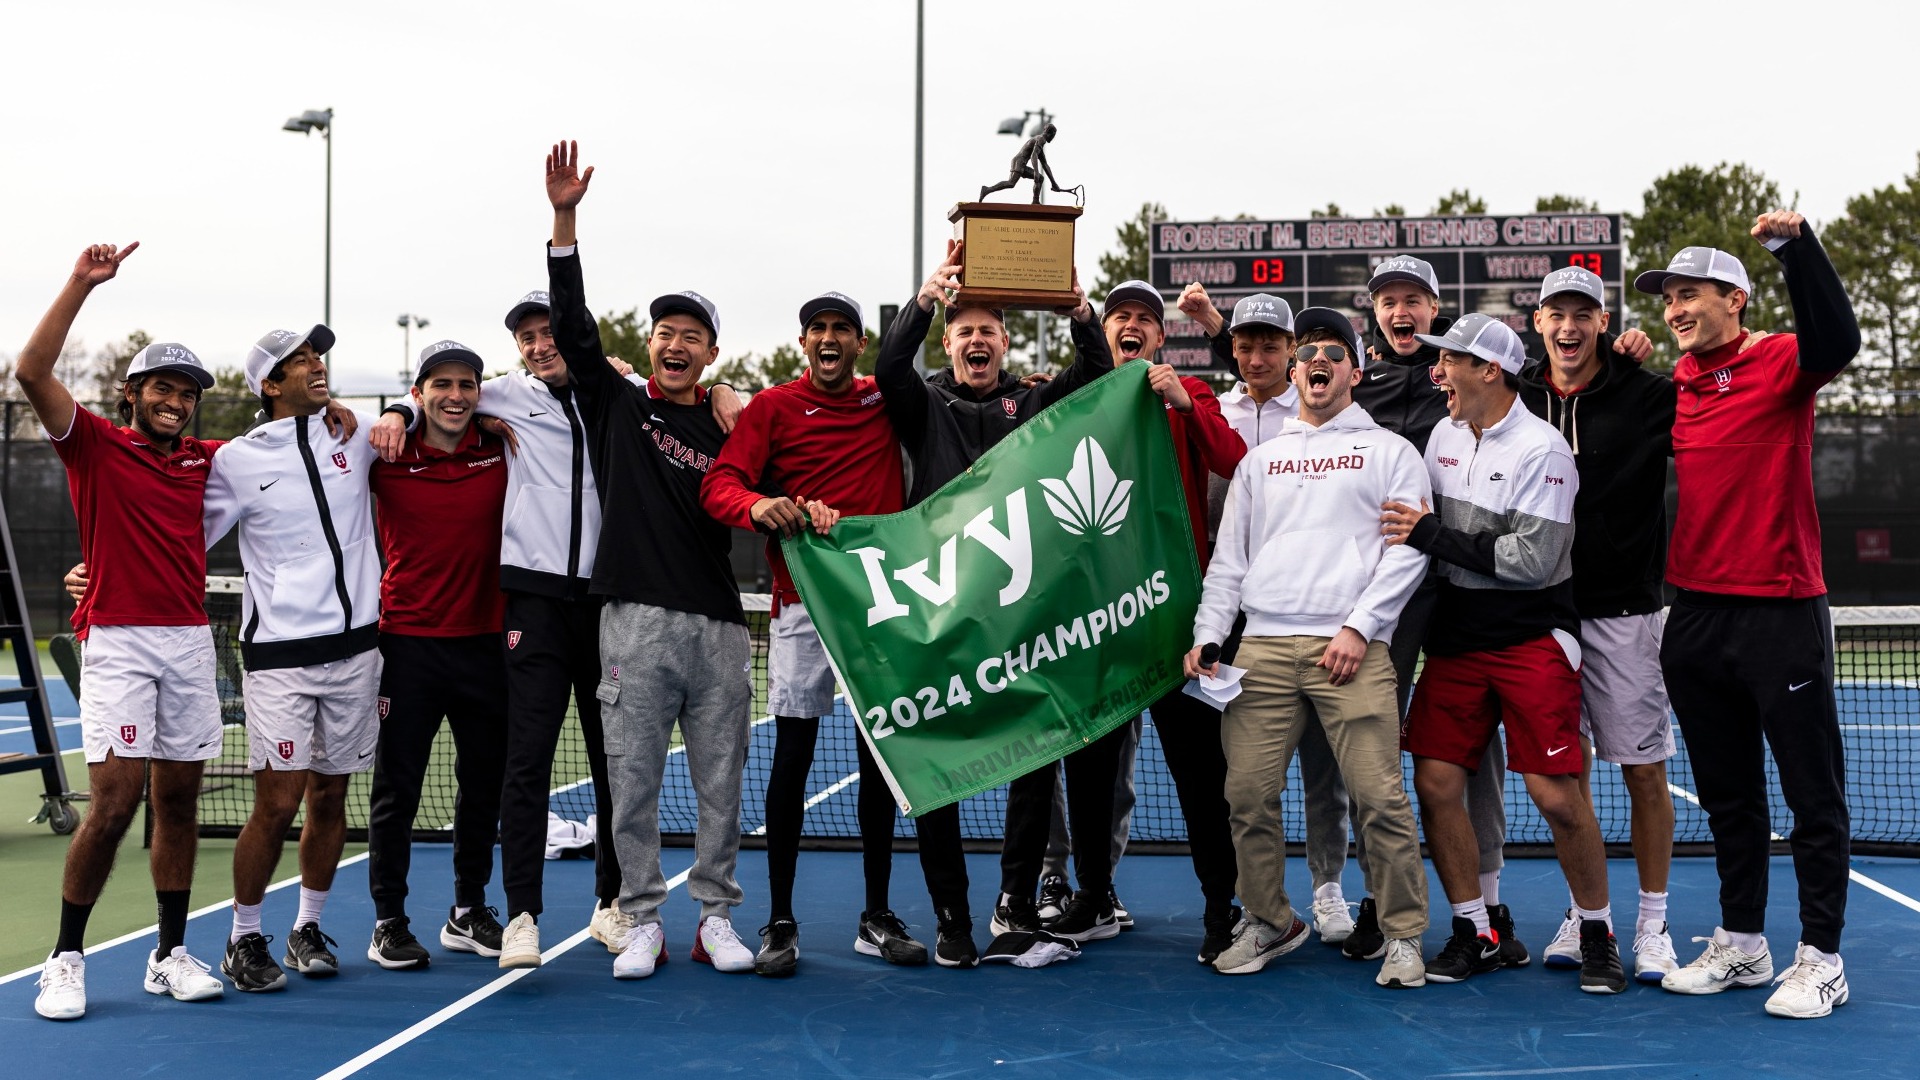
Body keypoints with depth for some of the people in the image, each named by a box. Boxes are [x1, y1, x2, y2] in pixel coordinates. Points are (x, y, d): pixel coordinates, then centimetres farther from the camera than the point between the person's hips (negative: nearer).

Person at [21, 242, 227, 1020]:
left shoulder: (204, 460, 13)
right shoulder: (95, 444, 1)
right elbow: (32, 372, -13)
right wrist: (82, 283, -17)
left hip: (191, 642, 5)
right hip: (119, 643, -5)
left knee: (178, 801, 7)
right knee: (113, 806, -10)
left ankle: (171, 954, 16)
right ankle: (66, 959, 4)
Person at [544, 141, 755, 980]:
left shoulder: (727, 426, 12)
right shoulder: (618, 404, 8)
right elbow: (572, 325, -1)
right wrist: (565, 221, -9)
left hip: (717, 623, 2)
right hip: (637, 620, -1)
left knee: (720, 783, 6)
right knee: (632, 779, 2)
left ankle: (716, 918, 17)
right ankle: (642, 921, 13)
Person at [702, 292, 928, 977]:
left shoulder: (887, 402, 11)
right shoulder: (772, 407, 3)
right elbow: (718, 484, -7)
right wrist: (757, 506, -28)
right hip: (803, 605, -3)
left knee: (881, 757, 7)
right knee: (792, 756, -3)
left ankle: (877, 920, 17)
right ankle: (780, 924, 5)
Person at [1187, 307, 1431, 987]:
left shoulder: (1389, 451, 11)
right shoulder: (1260, 459, 23)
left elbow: (1408, 549, 2)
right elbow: (1229, 559, 20)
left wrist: (1359, 626, -9)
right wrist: (1206, 635, 8)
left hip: (1351, 649, -3)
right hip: (1264, 647, 3)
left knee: (1379, 796, -9)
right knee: (1248, 793, -2)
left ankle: (1403, 935, 4)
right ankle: (1270, 923, 16)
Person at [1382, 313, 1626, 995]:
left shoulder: (1540, 449, -13)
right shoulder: (1444, 434, 9)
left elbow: (1533, 560, -20)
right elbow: (1421, 525, 22)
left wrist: (1437, 538, -18)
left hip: (1533, 639, -6)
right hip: (1456, 638, 6)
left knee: (1556, 796, -8)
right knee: (1435, 783, 0)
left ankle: (1597, 933, 13)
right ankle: (1474, 932, 14)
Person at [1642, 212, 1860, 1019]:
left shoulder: (1779, 364, -7)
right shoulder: (1671, 389, 10)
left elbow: (1837, 341, -27)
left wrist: (1798, 245, -34)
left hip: (1782, 613, -6)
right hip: (1697, 614, 6)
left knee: (1814, 794, 3)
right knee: (1727, 795, 14)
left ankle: (1821, 960, 11)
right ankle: (1741, 944, 26)